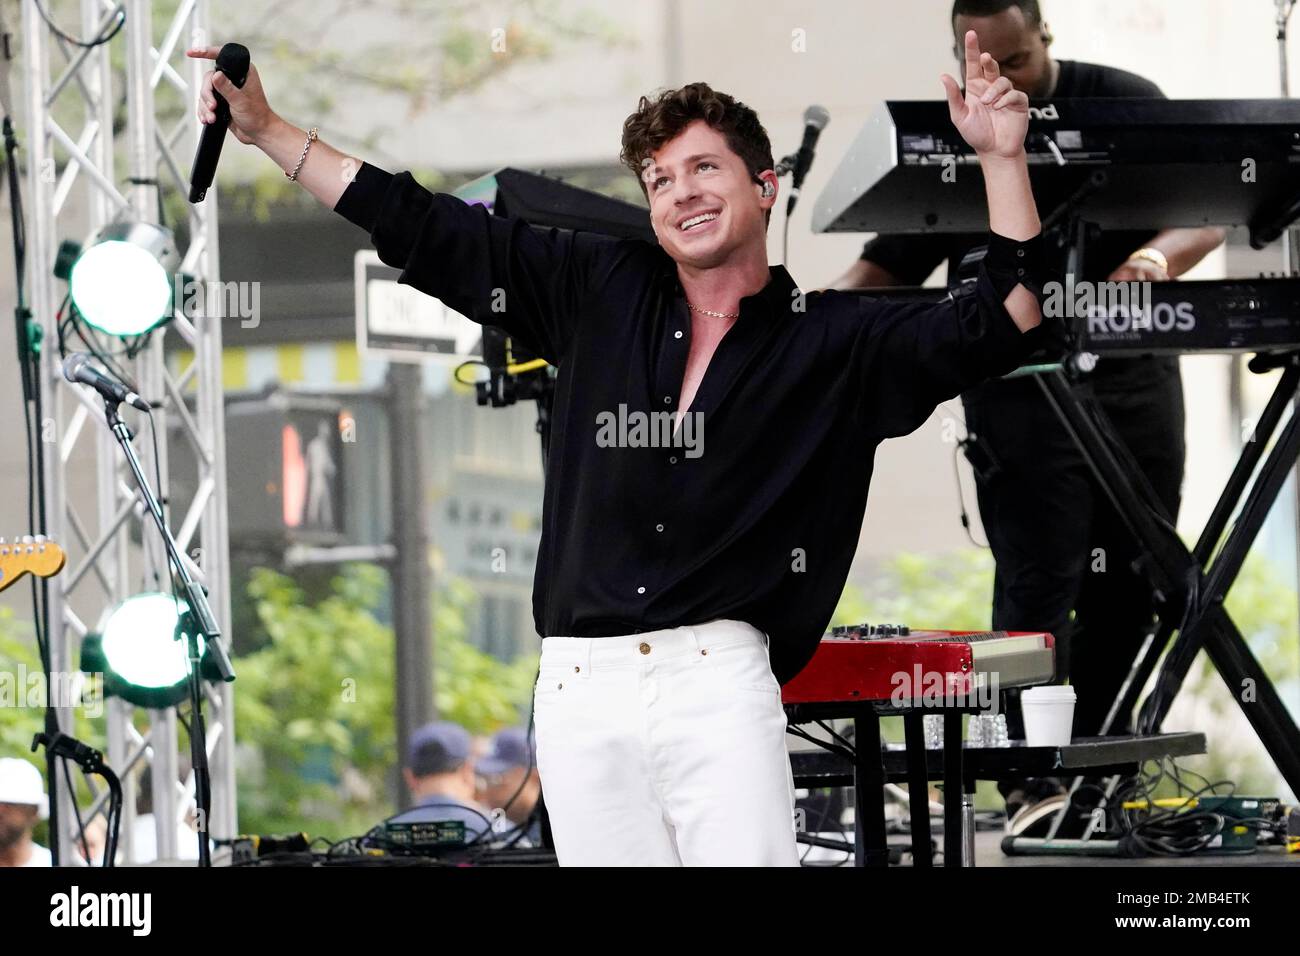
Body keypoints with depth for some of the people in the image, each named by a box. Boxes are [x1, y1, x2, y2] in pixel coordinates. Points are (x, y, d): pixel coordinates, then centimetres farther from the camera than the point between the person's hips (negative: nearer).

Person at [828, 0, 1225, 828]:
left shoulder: (1123, 105, 0)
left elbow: (1210, 214, -4)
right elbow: (884, 271, -1)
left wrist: (1160, 255, -26)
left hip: (1131, 370, 2)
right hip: (1019, 385, -2)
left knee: (1131, 582, 7)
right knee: (1037, 586, -9)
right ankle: (1036, 776, -11)